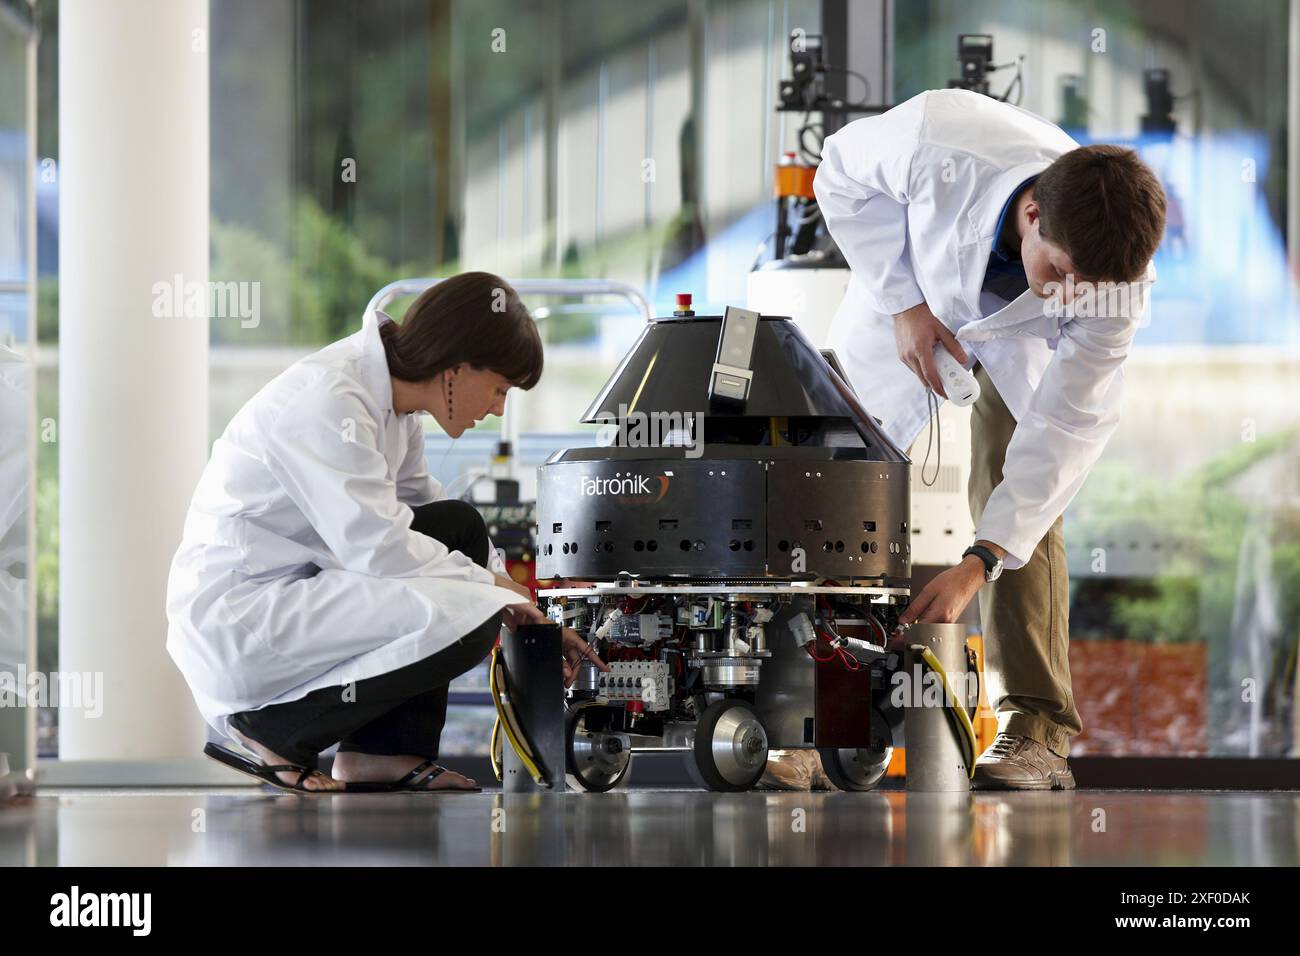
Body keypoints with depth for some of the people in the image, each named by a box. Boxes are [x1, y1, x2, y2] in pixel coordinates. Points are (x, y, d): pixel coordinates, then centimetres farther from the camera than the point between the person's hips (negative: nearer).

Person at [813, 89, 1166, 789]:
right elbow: (842, 175, -18)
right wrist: (904, 303, -24)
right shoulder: (935, 141, -42)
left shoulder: (1118, 284, -37)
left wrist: (979, 562, -36)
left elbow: (1065, 428, -31)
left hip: (1024, 339, -1)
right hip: (909, 293, 1)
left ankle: (1038, 729, -17)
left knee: (1022, 504, -18)